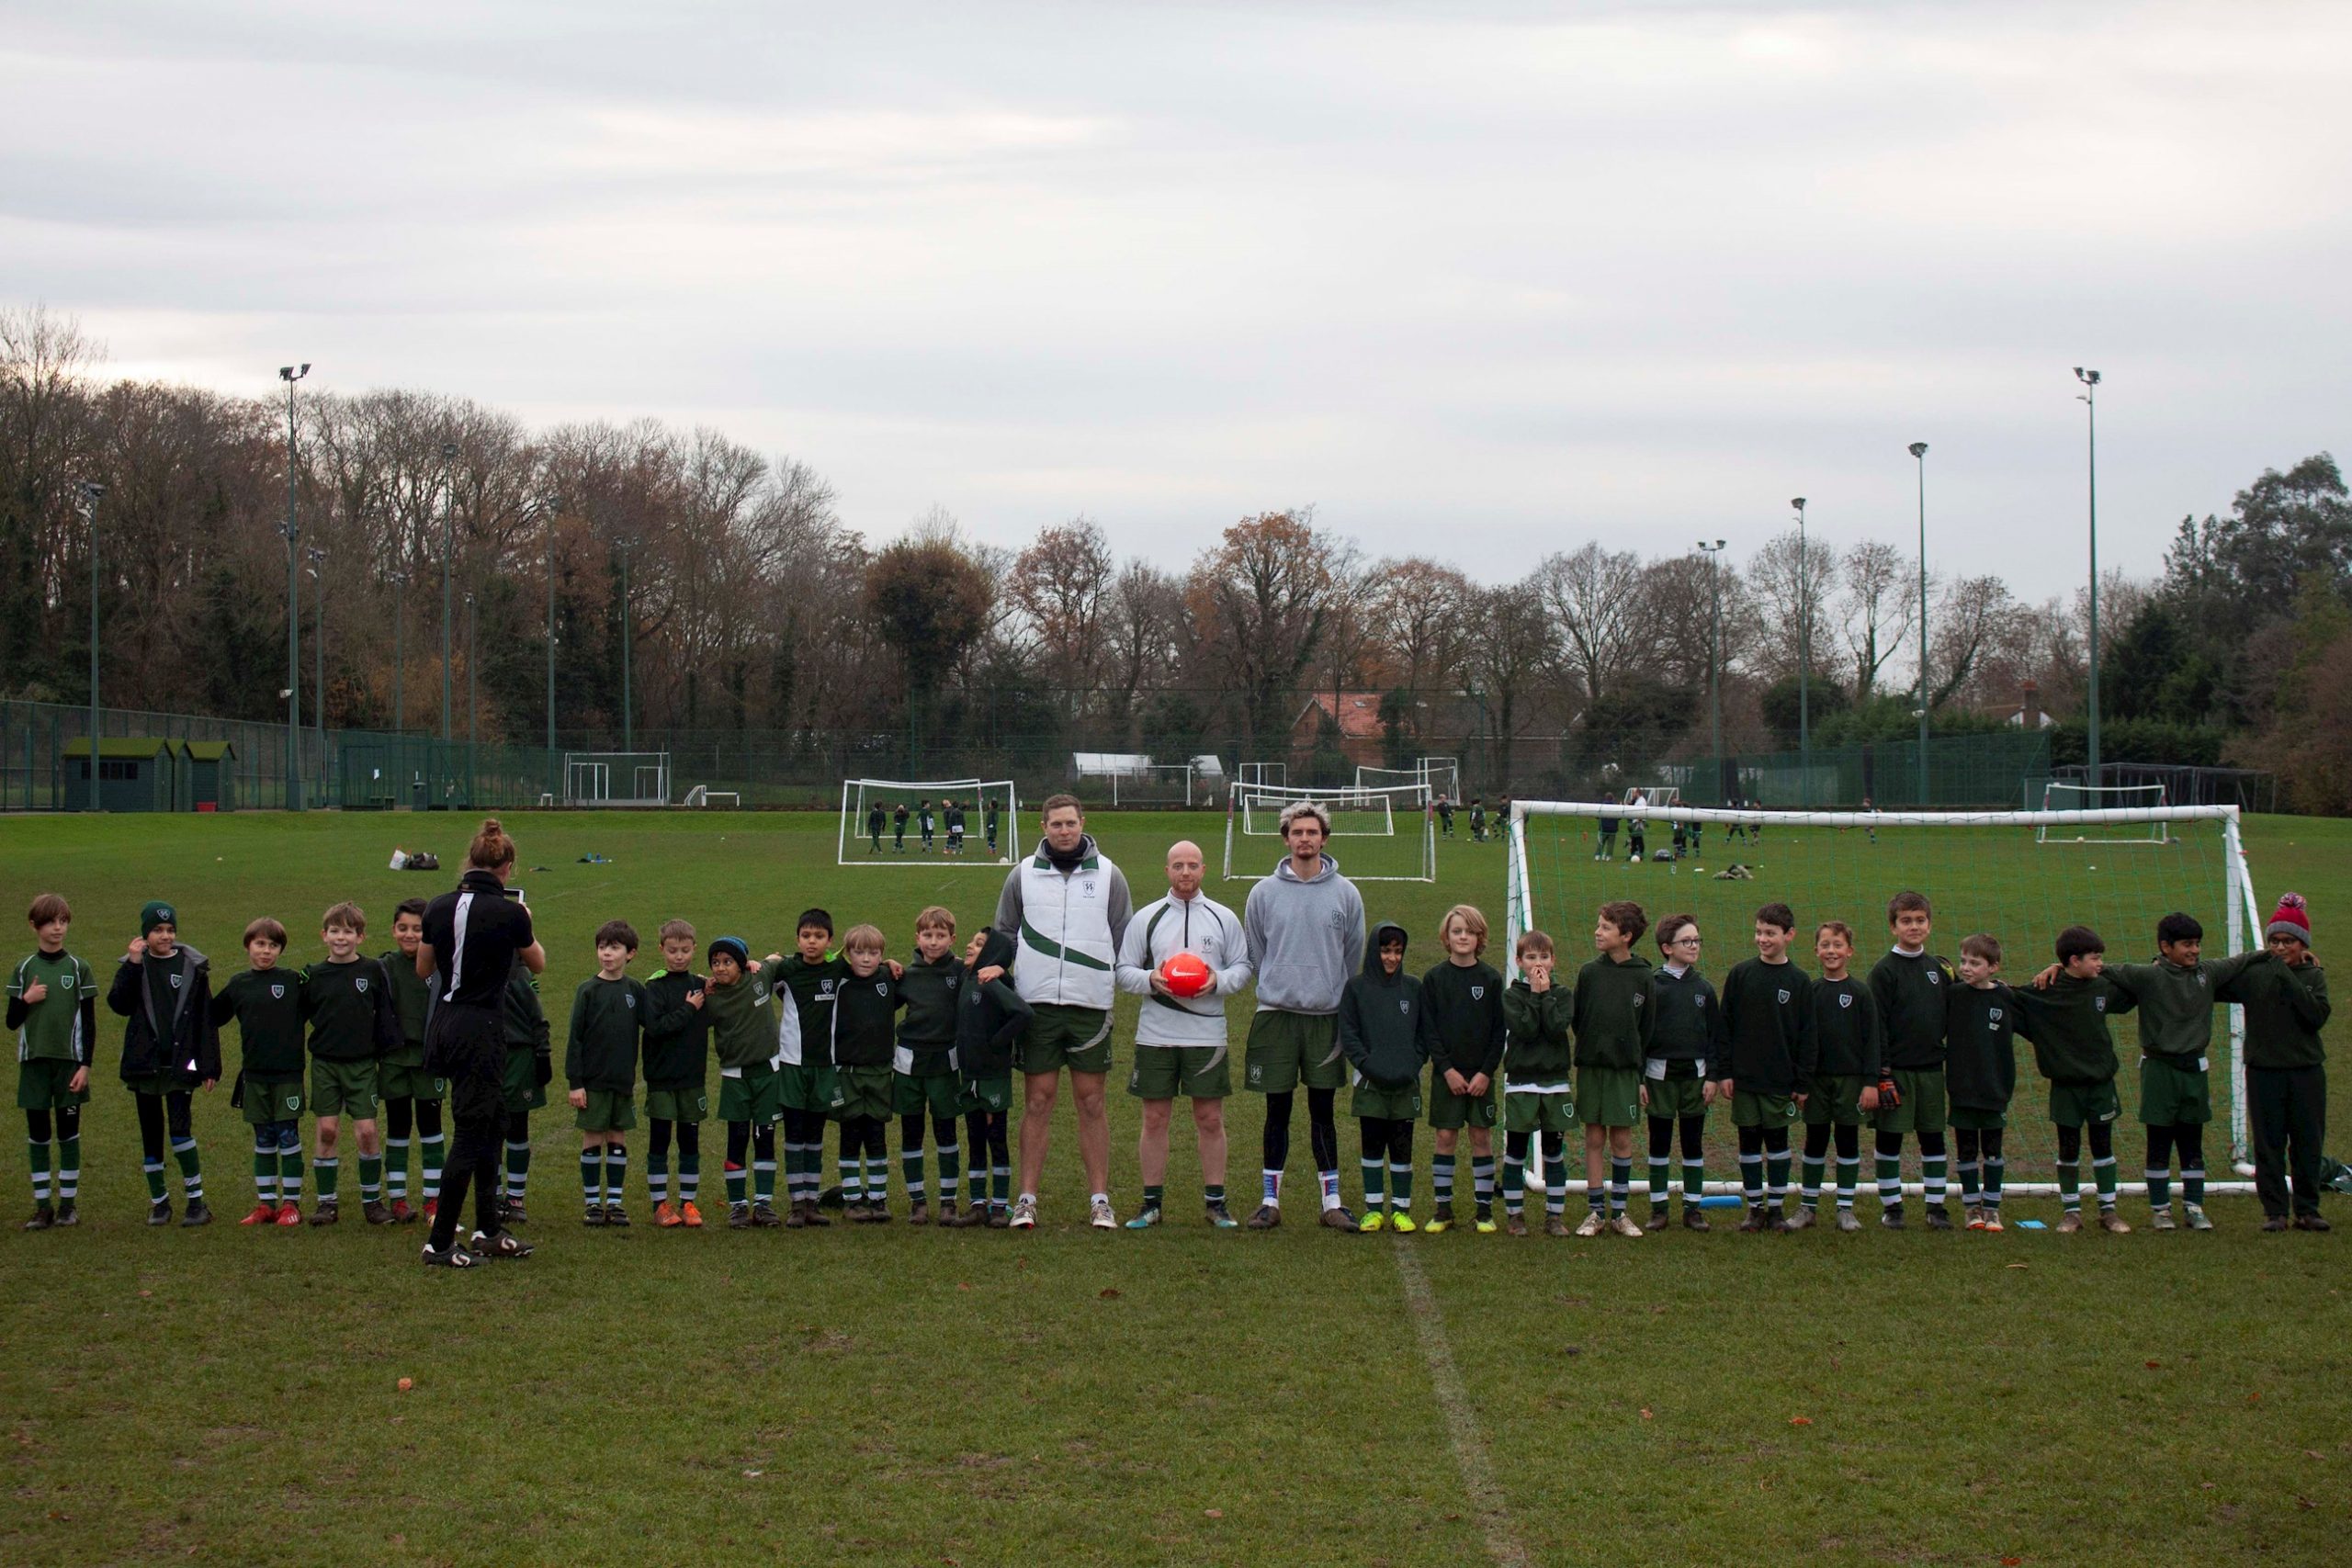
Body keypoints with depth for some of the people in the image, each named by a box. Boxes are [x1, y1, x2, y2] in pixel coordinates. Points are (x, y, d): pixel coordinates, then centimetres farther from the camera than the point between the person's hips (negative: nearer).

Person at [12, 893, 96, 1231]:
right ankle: (43, 1205, 9)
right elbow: (12, 1022, 7)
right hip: (34, 1063, 1)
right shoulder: (23, 970, 4)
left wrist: (85, 1065, -5)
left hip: (69, 1062, -1)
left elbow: (89, 1023, 1)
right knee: (37, 1134, 3)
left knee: (68, 1132, 3)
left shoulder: (79, 969, 1)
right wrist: (27, 1000, -12)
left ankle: (68, 1203, 10)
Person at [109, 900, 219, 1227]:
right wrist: (132, 965, -18)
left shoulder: (193, 966, 2)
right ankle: (159, 1202, 18)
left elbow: (205, 1019, 3)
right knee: (151, 1132, 8)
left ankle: (196, 1201, -7)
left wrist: (209, 1067, -1)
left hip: (179, 1061, -2)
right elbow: (119, 1004, -11)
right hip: (144, 1062, 2)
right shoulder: (134, 965, 6)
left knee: (180, 1128, -13)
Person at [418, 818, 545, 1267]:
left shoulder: (439, 907, 2)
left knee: (491, 1119, 19)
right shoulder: (508, 913, -13)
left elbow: (423, 968, 14)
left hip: (445, 1024, 7)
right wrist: (525, 924, 22)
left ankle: (489, 1230, 26)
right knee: (471, 1134, 0)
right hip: (481, 1031, -7)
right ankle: (439, 1244, 3)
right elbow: (538, 964, 5)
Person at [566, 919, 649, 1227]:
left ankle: (615, 1201, 14)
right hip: (592, 1080, -2)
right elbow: (575, 1038, -5)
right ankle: (592, 1202, 10)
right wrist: (574, 1082, -9)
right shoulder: (588, 990, -4)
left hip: (624, 1079, 2)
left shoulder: (637, 990, 3)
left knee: (618, 1138, 8)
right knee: (592, 1138, 2)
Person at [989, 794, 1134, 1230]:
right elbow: (1005, 932, 15)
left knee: (1092, 1101, 3)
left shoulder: (1108, 875, 5)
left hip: (1091, 1004, 0)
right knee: (1038, 1101, 2)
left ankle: (1099, 1199, 8)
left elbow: (1125, 937, 9)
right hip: (1036, 1004, 0)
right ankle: (1027, 1199, 6)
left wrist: (1118, 981, -1)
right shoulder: (1023, 875, 6)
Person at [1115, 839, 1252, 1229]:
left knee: (1210, 1119, 3)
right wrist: (1150, 980, -14)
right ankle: (1152, 1202, 11)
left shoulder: (1224, 918, 7)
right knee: (1155, 1119, 3)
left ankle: (1215, 1202, 11)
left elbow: (1243, 967, 10)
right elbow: (1123, 971, 7)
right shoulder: (1146, 918, 6)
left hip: (1208, 1035, 0)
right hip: (1155, 1034, 0)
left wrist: (1218, 981, -10)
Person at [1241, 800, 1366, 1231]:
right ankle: (1270, 1200, 11)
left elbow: (1354, 958, 10)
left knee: (1323, 1113, 5)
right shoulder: (1264, 893, 3)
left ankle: (1332, 1201, 11)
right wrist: (1275, 990, 6)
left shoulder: (1346, 893, 4)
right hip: (1275, 1015, 0)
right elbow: (1253, 956, 10)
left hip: (1327, 1017, 0)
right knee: (1277, 1114, 4)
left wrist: (1341, 1003, 8)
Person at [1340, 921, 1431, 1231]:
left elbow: (1425, 1034, 10)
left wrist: (1413, 1065, -3)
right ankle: (1374, 1208, 11)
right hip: (1370, 1083, -1)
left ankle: (1401, 1209, 10)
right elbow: (1348, 1035, -1)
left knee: (1402, 1147, 3)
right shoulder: (1356, 988, 2)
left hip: (1406, 1084, 1)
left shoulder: (1413, 988, 8)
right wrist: (1367, 1065, -12)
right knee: (1372, 1145, 4)